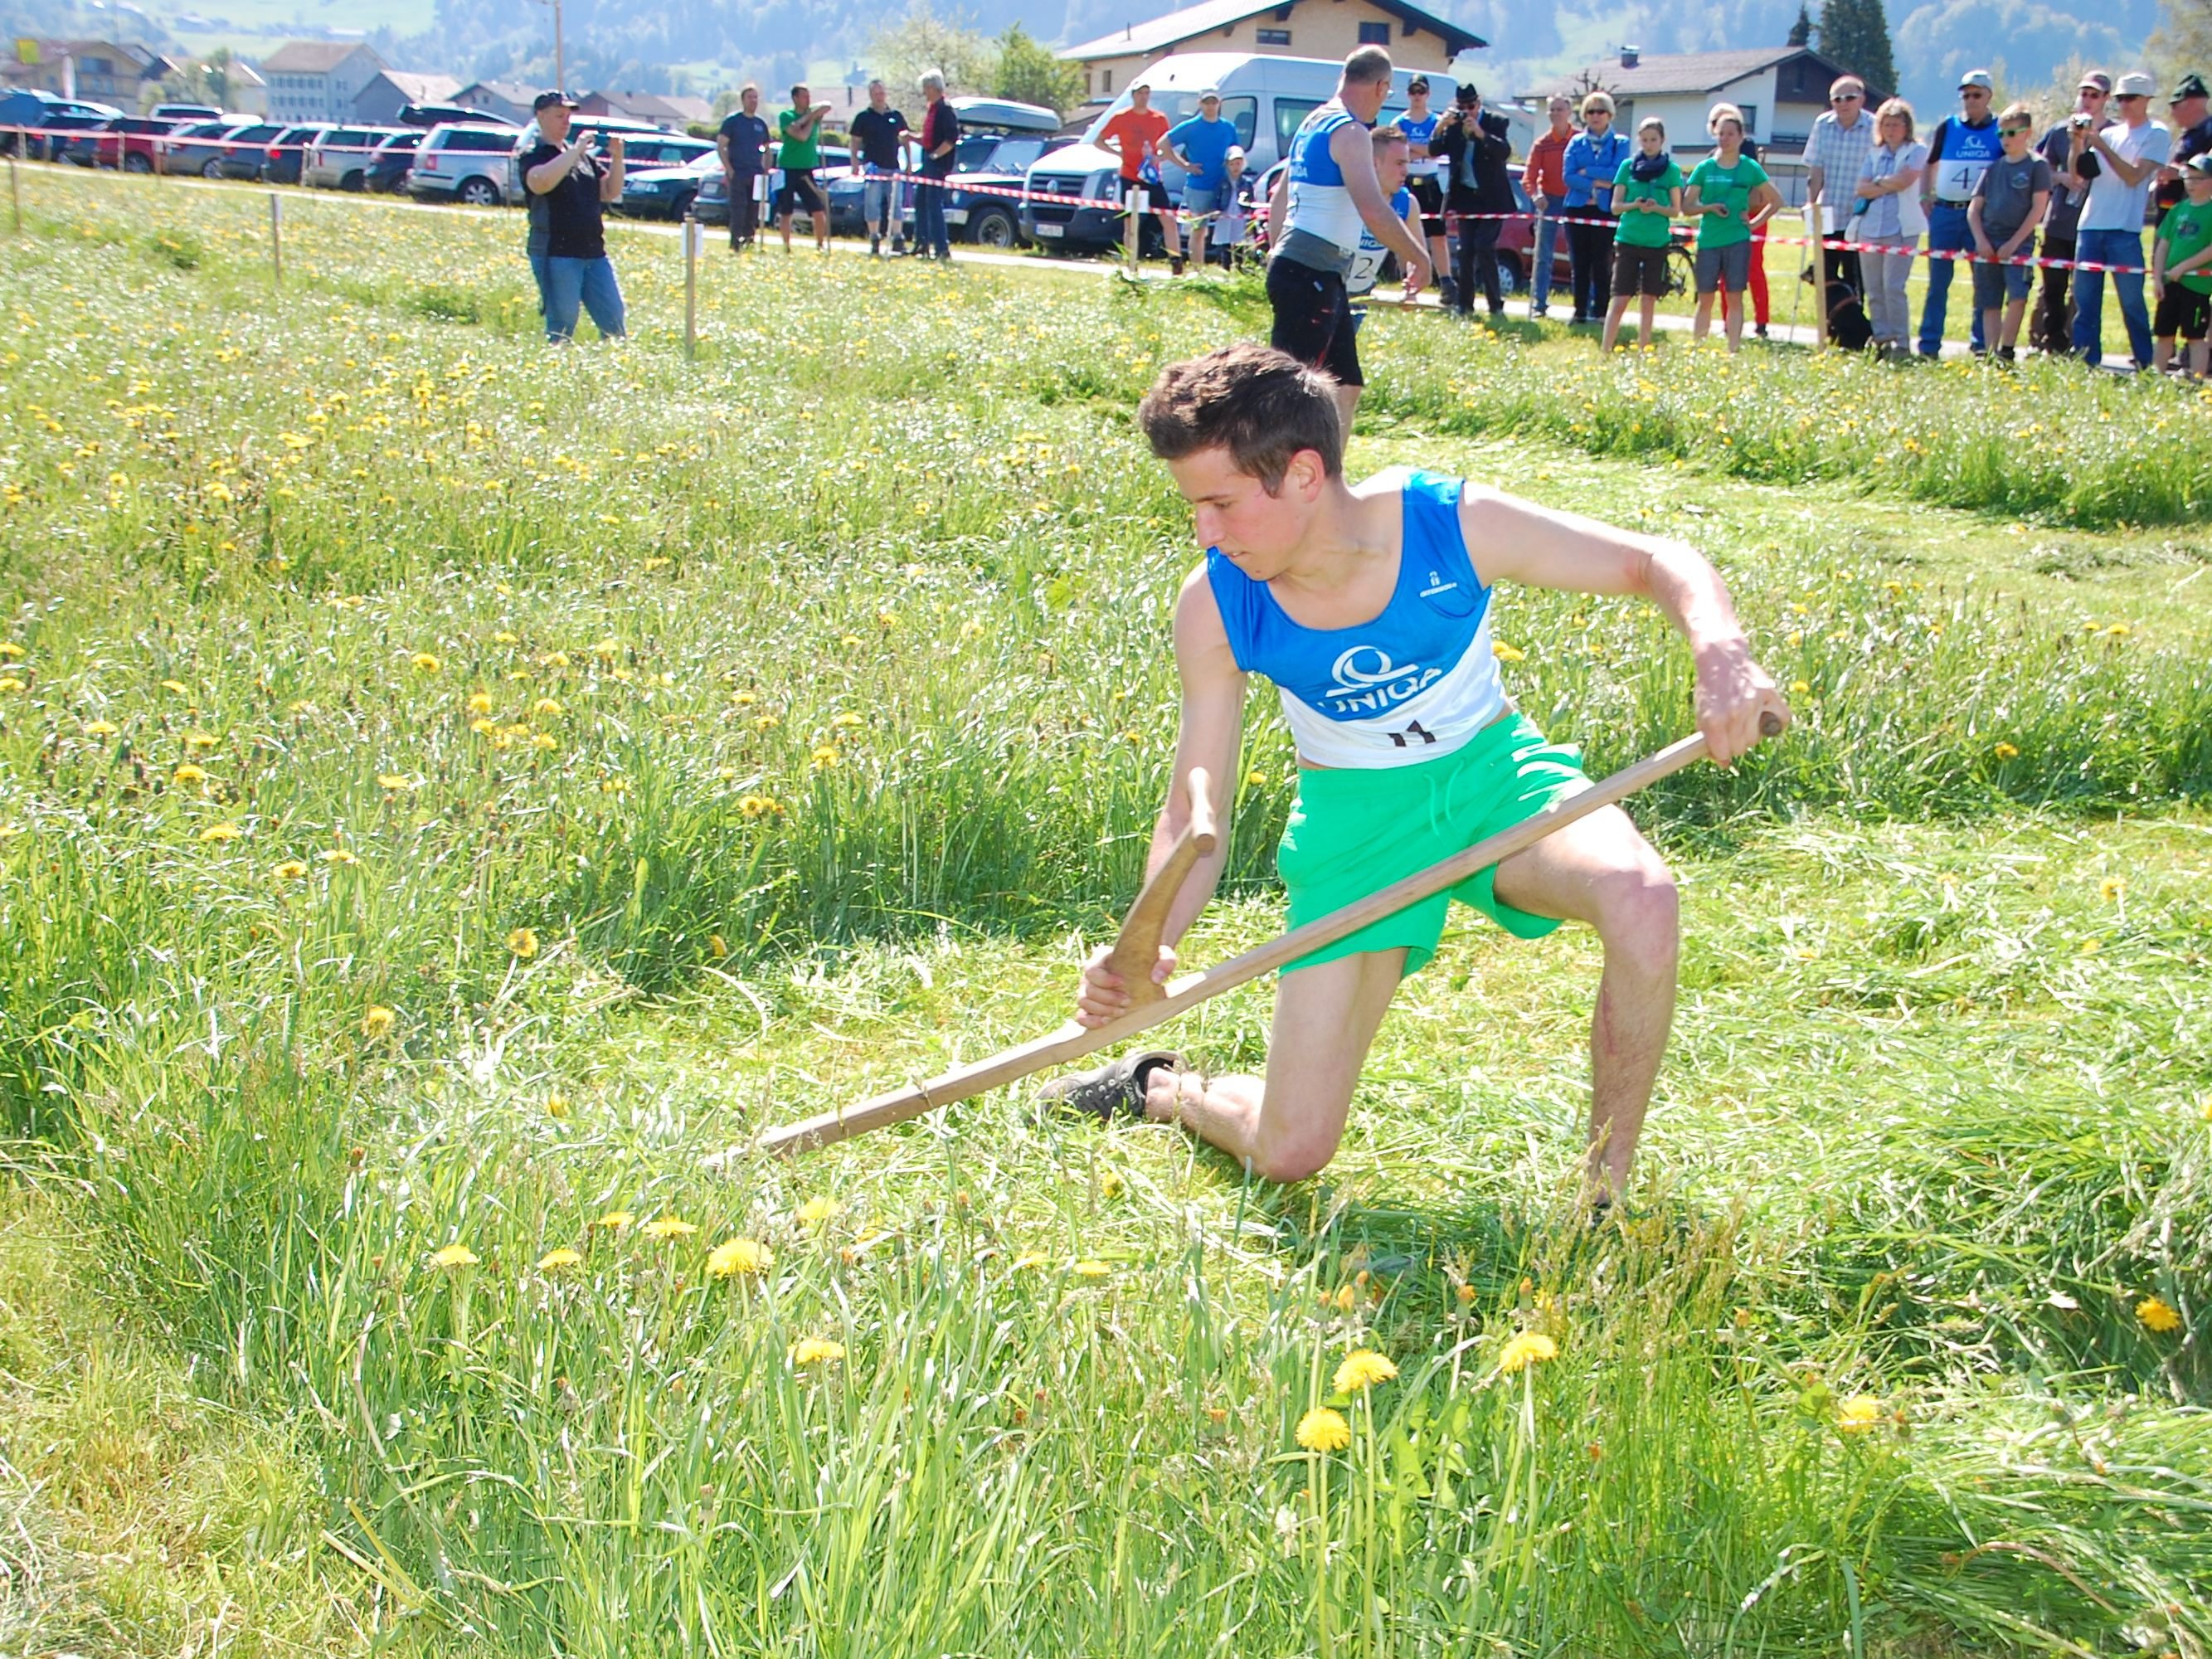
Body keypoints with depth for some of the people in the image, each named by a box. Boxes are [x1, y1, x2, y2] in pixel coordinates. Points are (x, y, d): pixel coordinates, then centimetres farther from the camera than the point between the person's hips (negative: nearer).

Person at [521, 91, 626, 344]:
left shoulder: (581, 154, 18)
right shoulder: (534, 155, -2)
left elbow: (610, 192, 17)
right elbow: (539, 183, -25)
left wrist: (616, 159, 1)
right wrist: (575, 152, -21)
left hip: (594, 253, 7)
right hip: (558, 254, -6)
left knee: (614, 319, 6)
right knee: (562, 325, -5)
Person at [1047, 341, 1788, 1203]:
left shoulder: (1456, 525, -24)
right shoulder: (1214, 608, -19)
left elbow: (1657, 561, -13)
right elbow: (1195, 812, -14)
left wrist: (1721, 655, -36)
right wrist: (1148, 946, -34)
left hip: (1494, 774, 0)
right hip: (1355, 816, 0)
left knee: (1642, 902, -36)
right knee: (1288, 1155, -5)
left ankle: (1609, 1191, -15)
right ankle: (1158, 1087, 31)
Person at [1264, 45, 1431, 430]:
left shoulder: (1313, 124, 16)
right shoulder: (1350, 132, -12)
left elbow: (1279, 196, 25)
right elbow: (1374, 213, -23)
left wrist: (1277, 252, 29)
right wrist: (1419, 257, -13)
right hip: (1312, 276, -10)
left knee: (1346, 386, 12)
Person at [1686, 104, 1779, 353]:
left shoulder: (1750, 168, 4)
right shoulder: (1704, 168, 5)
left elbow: (1776, 200, 10)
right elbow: (1687, 206, 3)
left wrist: (1755, 222, 1)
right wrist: (1709, 207, -14)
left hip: (1737, 241, -1)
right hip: (1708, 241, 1)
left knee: (1735, 297, -2)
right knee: (1705, 299, 3)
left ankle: (1734, 349, 0)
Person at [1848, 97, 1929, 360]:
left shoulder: (1916, 151, 4)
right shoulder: (1874, 154, 18)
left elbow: (1904, 180, -12)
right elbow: (1860, 189, 6)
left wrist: (1877, 183, 3)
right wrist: (1888, 186, -5)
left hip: (1900, 228, -5)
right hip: (1870, 228, 5)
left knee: (1893, 287, -13)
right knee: (1874, 289, 4)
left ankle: (1899, 343, -8)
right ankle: (1882, 339, 10)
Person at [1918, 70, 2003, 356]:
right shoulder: (1947, 127, 6)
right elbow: (1930, 165, 13)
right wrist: (1925, 198, 3)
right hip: (1945, 212, 1)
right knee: (1938, 281, 3)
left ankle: (1982, 345, 8)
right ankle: (1929, 345, 7)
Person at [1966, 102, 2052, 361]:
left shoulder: (2037, 165, 1)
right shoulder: (1993, 167, 13)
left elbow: (2038, 208, -5)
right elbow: (1974, 208, 13)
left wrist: (2013, 243, -10)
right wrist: (1980, 240, -3)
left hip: (2019, 244, -4)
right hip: (1988, 245, 4)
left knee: (2018, 296, -20)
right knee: (1990, 305, 3)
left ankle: (2006, 352, -12)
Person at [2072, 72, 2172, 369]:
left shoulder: (2157, 134, 1)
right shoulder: (2109, 133, 16)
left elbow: (2134, 176, -11)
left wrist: (2100, 145, -13)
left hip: (2125, 230, -5)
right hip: (2090, 225, 5)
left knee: (2132, 300, -3)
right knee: (2084, 298, 3)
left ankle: (2145, 364, 4)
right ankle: (2086, 361, 7)